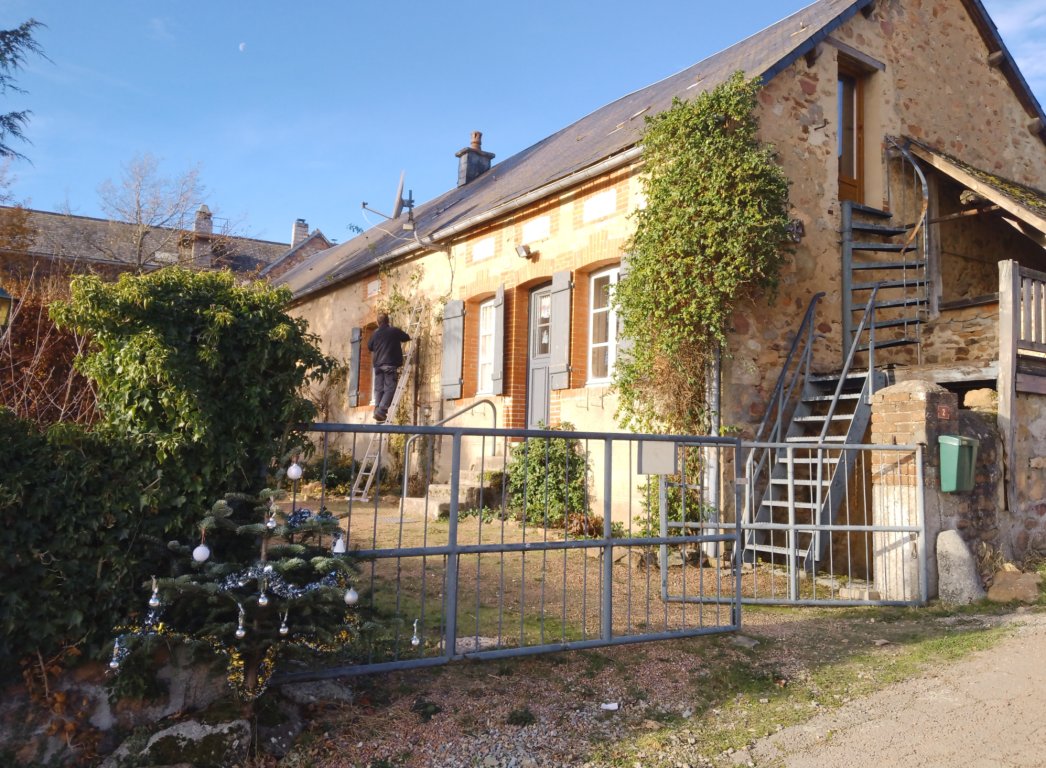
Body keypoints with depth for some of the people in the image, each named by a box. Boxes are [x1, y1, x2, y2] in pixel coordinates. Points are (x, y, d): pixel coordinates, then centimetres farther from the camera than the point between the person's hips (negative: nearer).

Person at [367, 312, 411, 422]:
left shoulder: (375, 333, 10)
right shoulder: (394, 330, -1)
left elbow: (370, 347, 19)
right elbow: (407, 338, 12)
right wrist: (398, 337, 30)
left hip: (378, 364, 5)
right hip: (391, 364, -5)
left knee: (379, 389, 7)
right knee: (389, 388, -7)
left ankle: (377, 410, 0)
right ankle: (381, 410, -21)